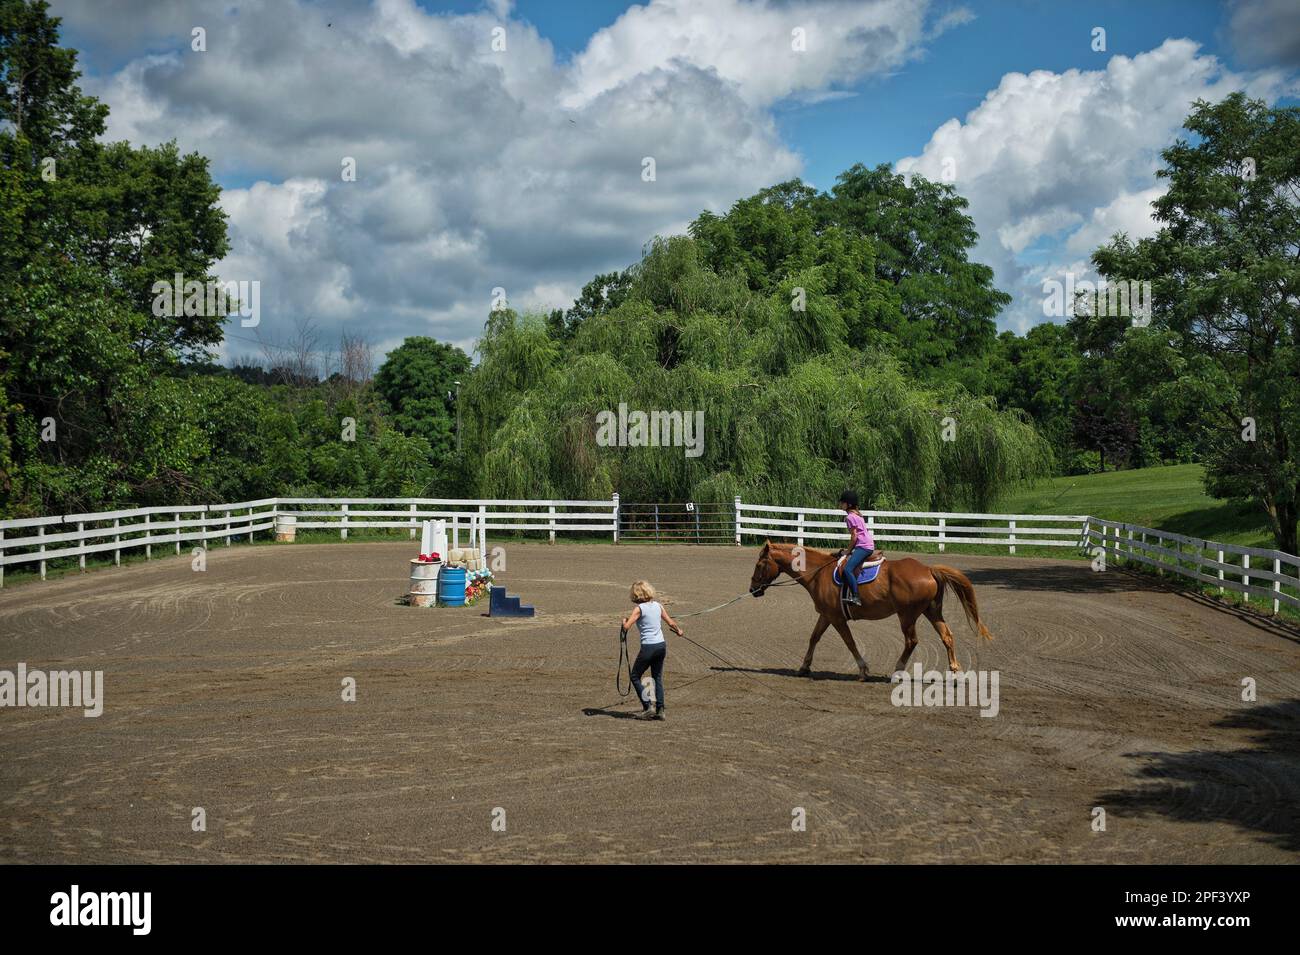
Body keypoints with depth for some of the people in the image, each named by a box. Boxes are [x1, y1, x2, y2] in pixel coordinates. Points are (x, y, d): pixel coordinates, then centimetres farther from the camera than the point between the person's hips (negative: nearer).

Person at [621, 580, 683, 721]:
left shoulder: (639, 609, -10)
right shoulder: (658, 605, 7)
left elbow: (626, 626, -17)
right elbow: (670, 622, 15)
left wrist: (624, 620, 6)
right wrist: (678, 631, 35)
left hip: (649, 647, -6)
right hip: (662, 645, 6)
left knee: (635, 676, 8)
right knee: (658, 678, 16)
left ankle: (647, 708, 0)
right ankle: (660, 710, 11)